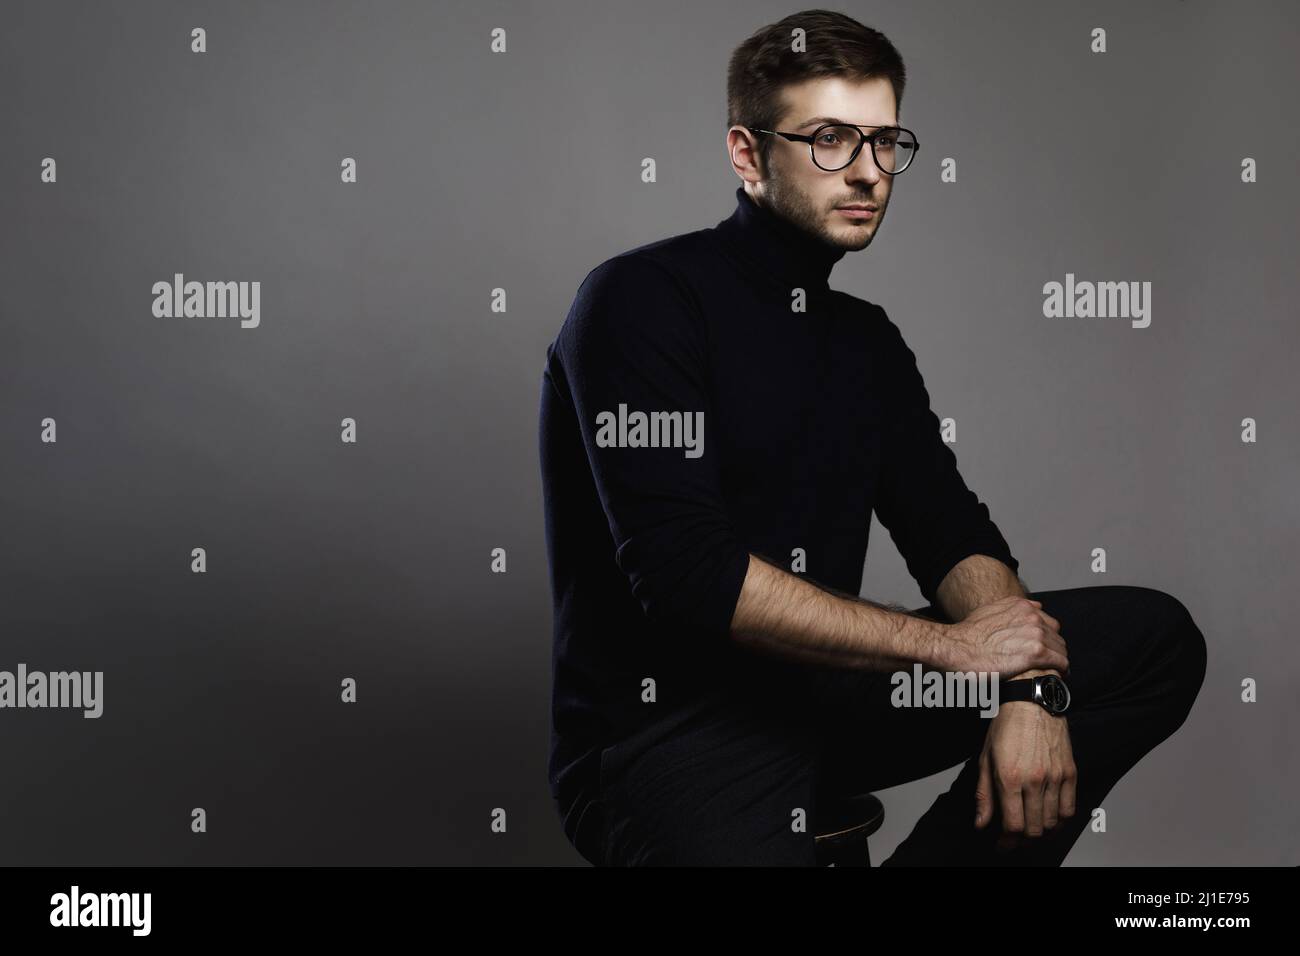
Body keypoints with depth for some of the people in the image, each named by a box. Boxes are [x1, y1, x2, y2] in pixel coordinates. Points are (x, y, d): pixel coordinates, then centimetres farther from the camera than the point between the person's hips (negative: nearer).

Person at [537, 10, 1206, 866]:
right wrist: (948, 644, -15)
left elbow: (950, 532, 9)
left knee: (1156, 637, -1)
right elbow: (683, 570, -20)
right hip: (662, 726, -7)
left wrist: (1028, 684, -13)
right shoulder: (643, 302, -9)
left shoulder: (868, 339, 15)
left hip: (825, 688, 7)